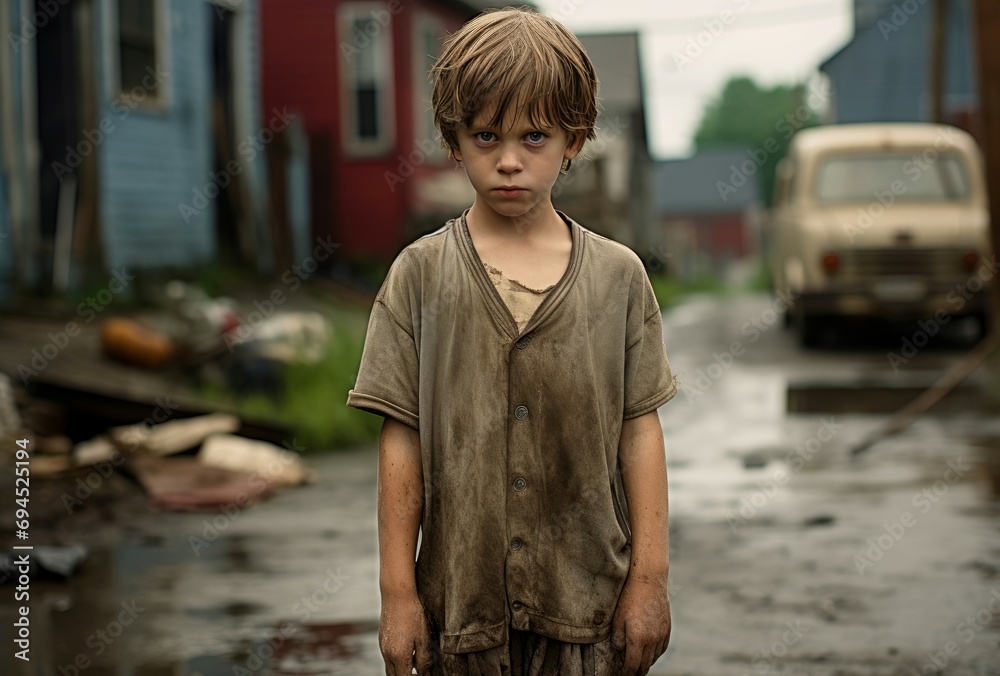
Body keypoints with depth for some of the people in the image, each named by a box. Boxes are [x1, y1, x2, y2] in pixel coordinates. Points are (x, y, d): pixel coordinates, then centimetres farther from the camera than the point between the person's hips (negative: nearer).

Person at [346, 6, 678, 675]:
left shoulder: (617, 275, 1)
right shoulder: (421, 274, -1)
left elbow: (640, 429, 3)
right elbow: (402, 442, -1)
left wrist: (650, 577, 1)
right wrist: (398, 592, -2)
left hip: (587, 596, 1)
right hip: (463, 592, 0)